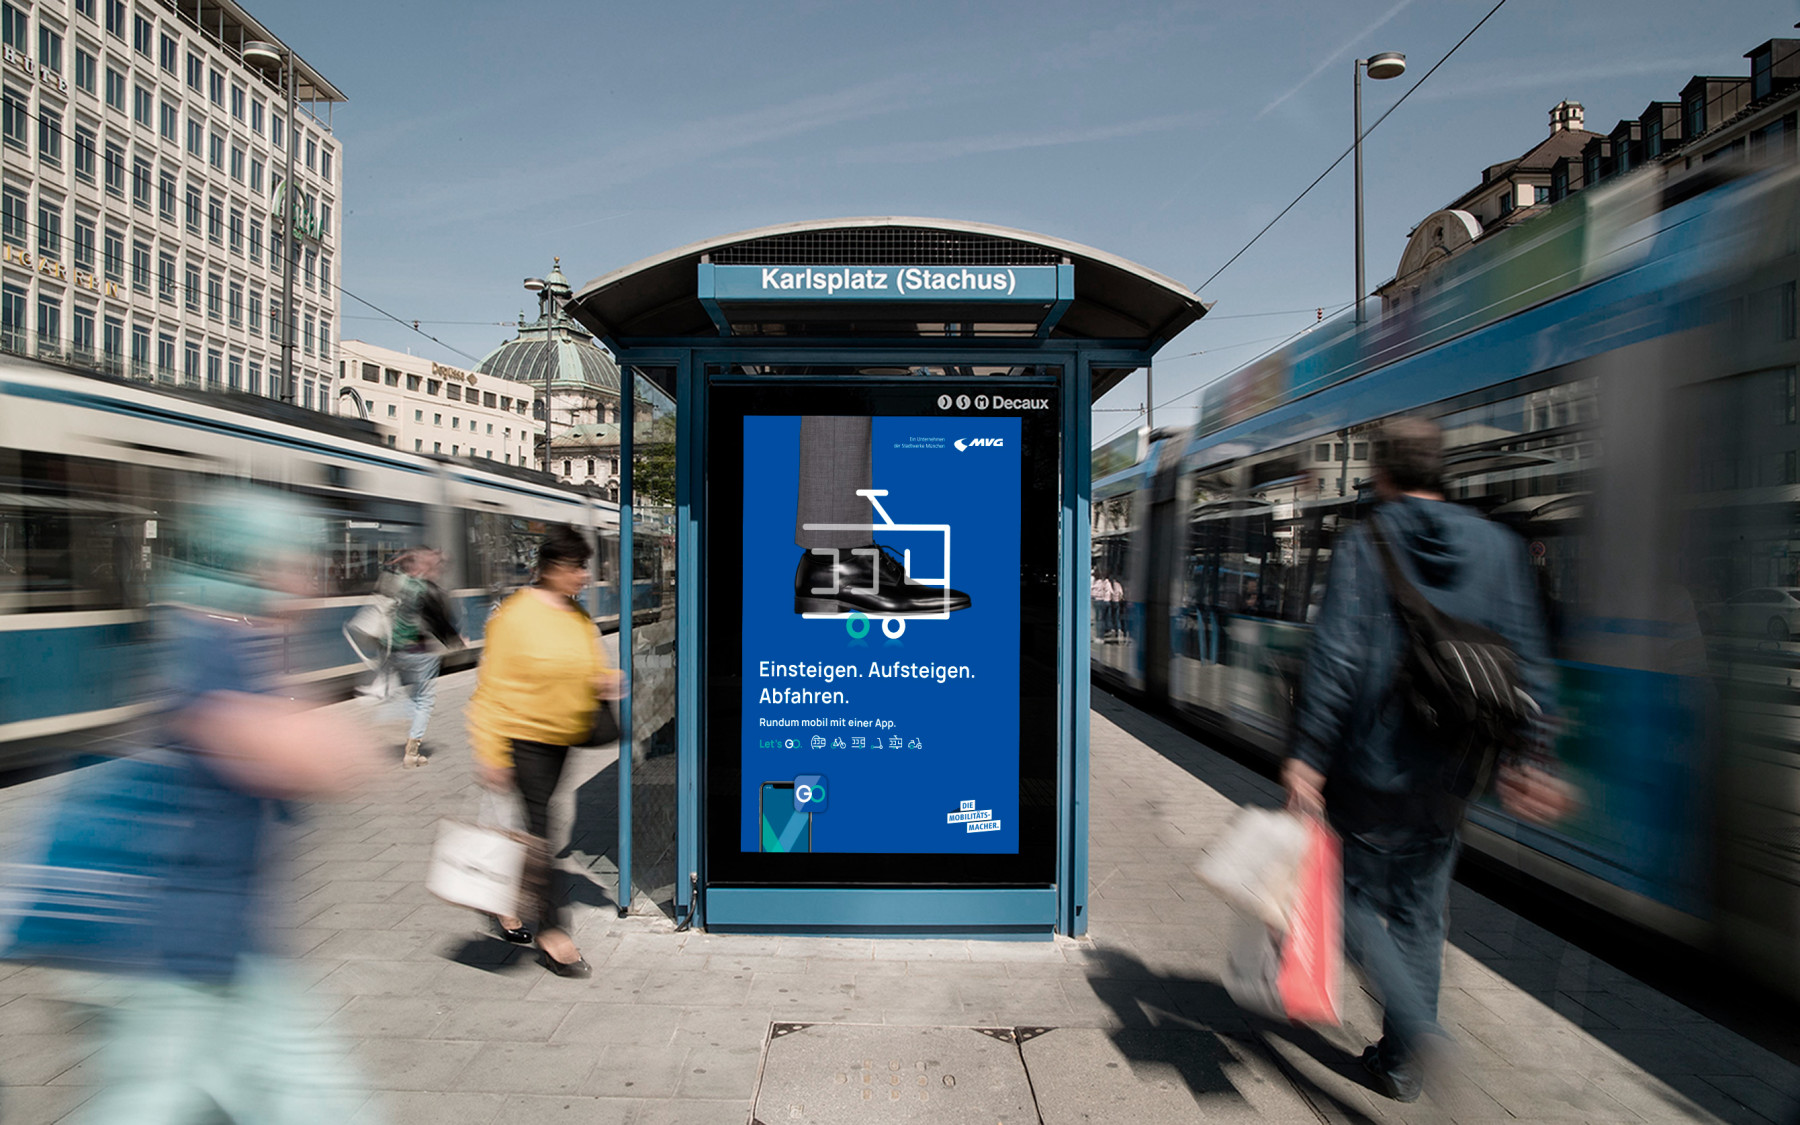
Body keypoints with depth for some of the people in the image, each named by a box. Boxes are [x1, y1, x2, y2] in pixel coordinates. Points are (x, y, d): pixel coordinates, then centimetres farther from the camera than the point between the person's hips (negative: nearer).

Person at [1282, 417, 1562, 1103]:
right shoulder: (1499, 546, 4)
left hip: (1369, 767, -4)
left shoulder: (1363, 545, -9)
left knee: (1356, 899, 12)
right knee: (1421, 917, 17)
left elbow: (1336, 659, -18)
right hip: (1447, 775, 5)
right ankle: (1400, 1064, 27)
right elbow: (1528, 661, 3)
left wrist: (1307, 756, -16)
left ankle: (1414, 1025, -9)